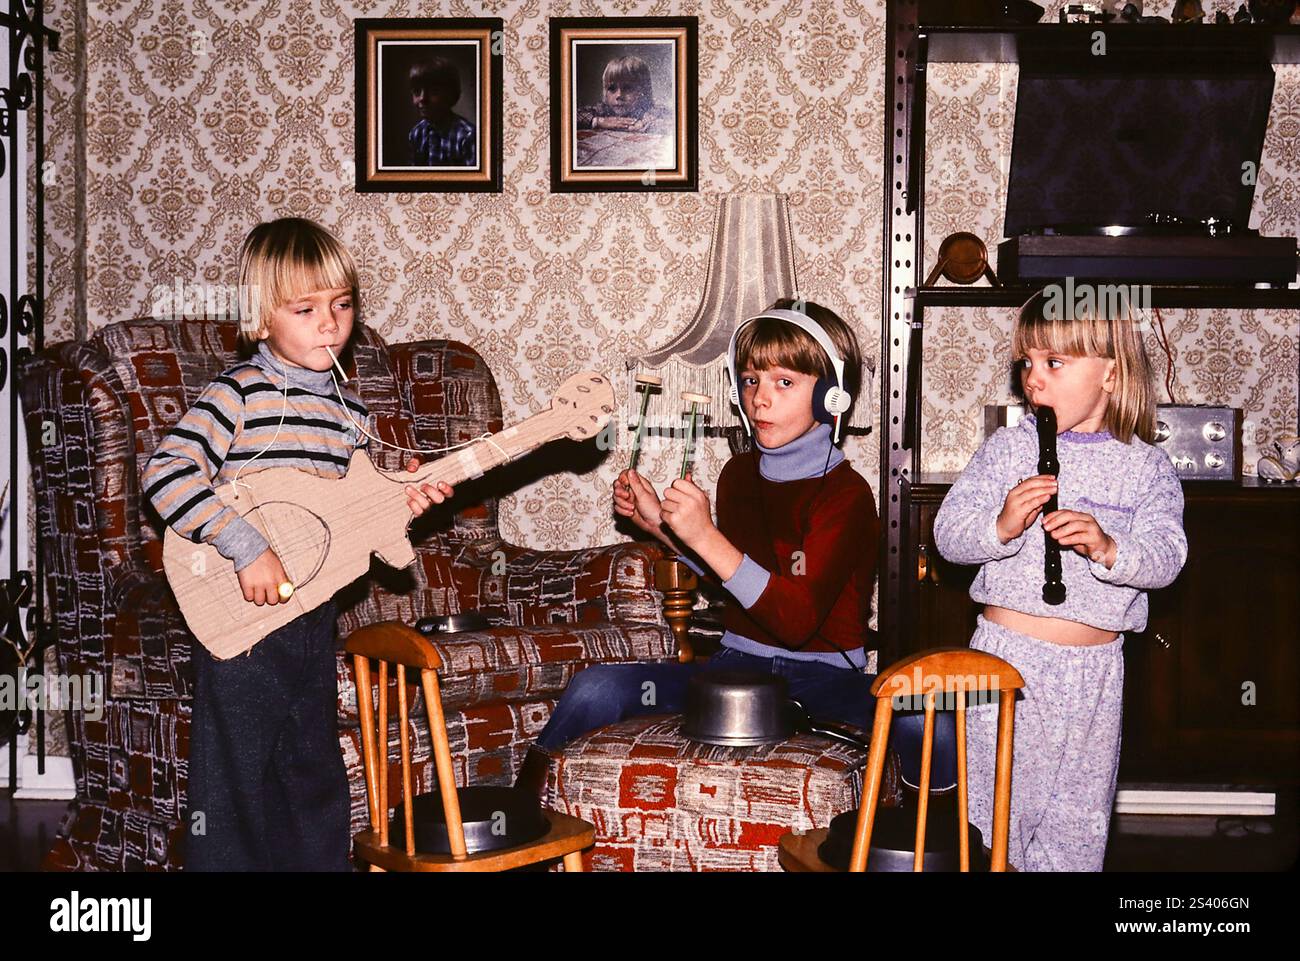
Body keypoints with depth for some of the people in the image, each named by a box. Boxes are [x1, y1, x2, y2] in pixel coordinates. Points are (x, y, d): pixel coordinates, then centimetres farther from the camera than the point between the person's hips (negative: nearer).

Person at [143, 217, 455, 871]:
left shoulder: (349, 411, 9)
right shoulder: (239, 394, -11)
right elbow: (164, 473, -23)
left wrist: (398, 501, -2)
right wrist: (246, 546, -27)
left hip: (313, 618, 6)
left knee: (316, 777, 17)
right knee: (237, 783, 2)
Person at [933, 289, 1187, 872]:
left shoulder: (1147, 469, 1)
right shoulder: (1007, 449, 0)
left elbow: (1166, 558, -9)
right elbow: (948, 534, -5)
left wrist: (1110, 549, -28)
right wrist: (1001, 526, -23)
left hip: (1093, 670, 1)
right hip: (1006, 654, -1)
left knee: (1078, 817, 12)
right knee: (998, 800, 7)